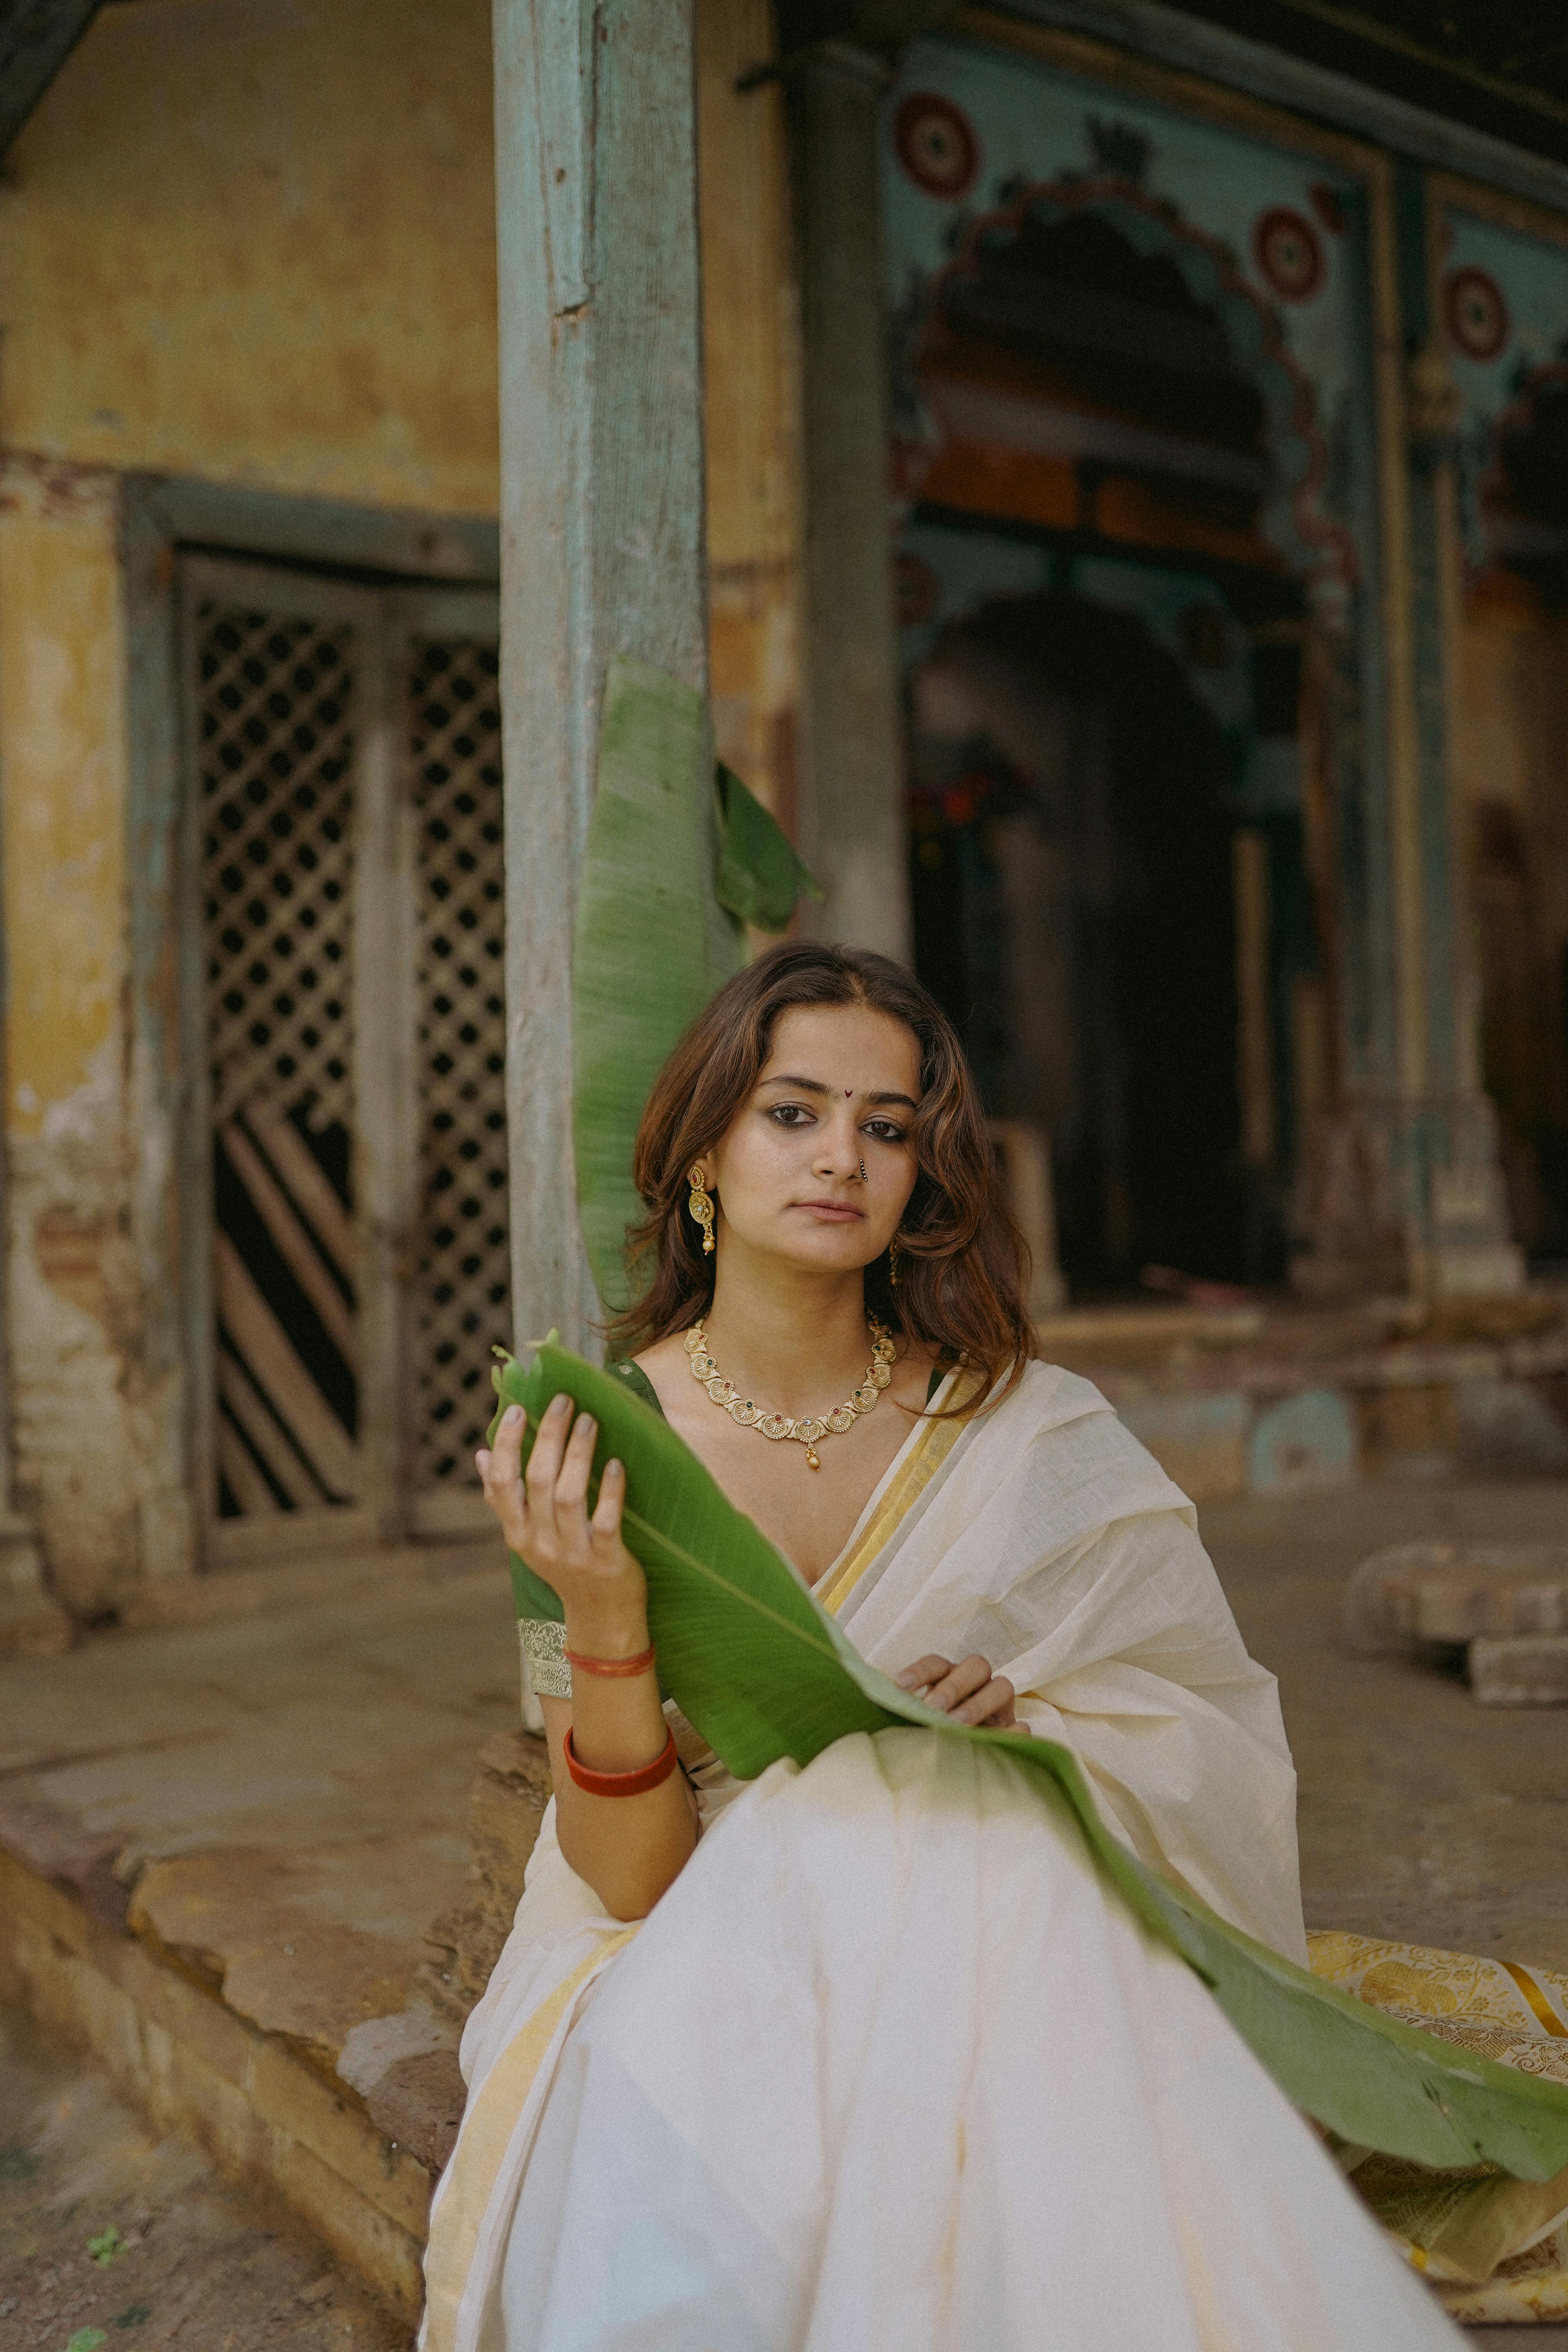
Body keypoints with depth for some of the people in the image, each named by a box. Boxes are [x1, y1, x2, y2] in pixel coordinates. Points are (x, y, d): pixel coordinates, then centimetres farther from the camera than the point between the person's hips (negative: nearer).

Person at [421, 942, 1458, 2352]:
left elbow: (1218, 1728, 4)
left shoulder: (1029, 1433, -7)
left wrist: (1029, 1705, -17)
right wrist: (603, 1618, -27)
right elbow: (629, 1878, -10)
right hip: (693, 1966, 0)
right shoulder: (604, 1444, -7)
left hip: (977, 1943, 1)